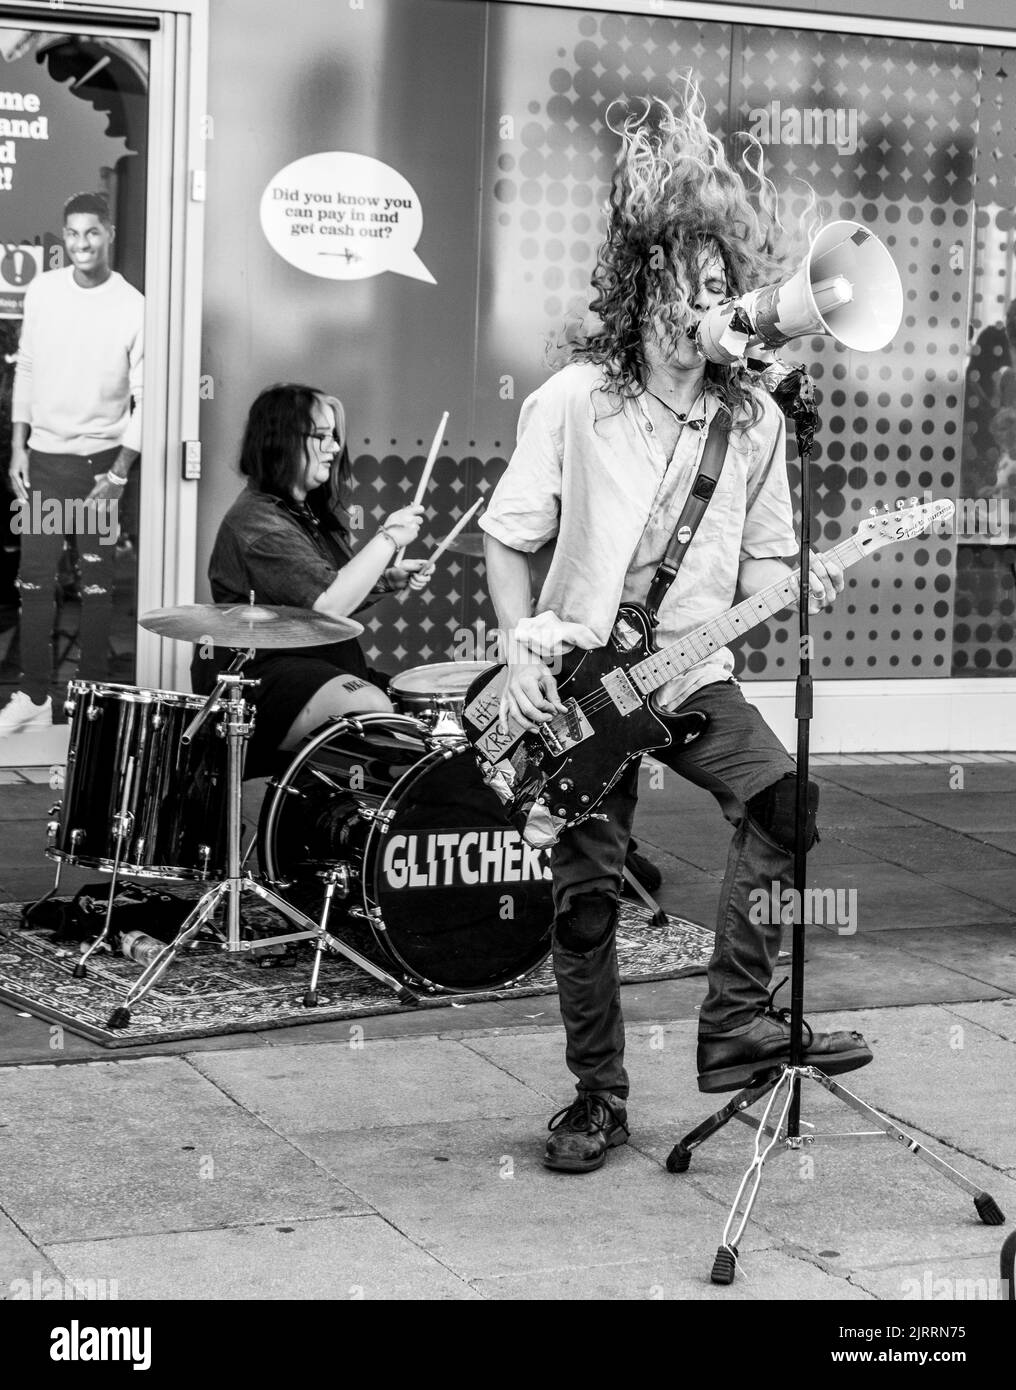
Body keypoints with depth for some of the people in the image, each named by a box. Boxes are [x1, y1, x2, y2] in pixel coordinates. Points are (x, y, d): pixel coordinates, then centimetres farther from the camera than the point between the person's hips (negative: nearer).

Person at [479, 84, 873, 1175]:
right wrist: (523, 656, -12)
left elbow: (759, 562, 9)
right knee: (584, 893, 0)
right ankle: (597, 1096, 16)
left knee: (783, 802, -22)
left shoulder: (755, 420, 0)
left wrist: (798, 586, -13)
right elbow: (508, 540, -2)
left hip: (694, 672, 2)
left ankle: (736, 1022, -8)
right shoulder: (573, 400, -9)